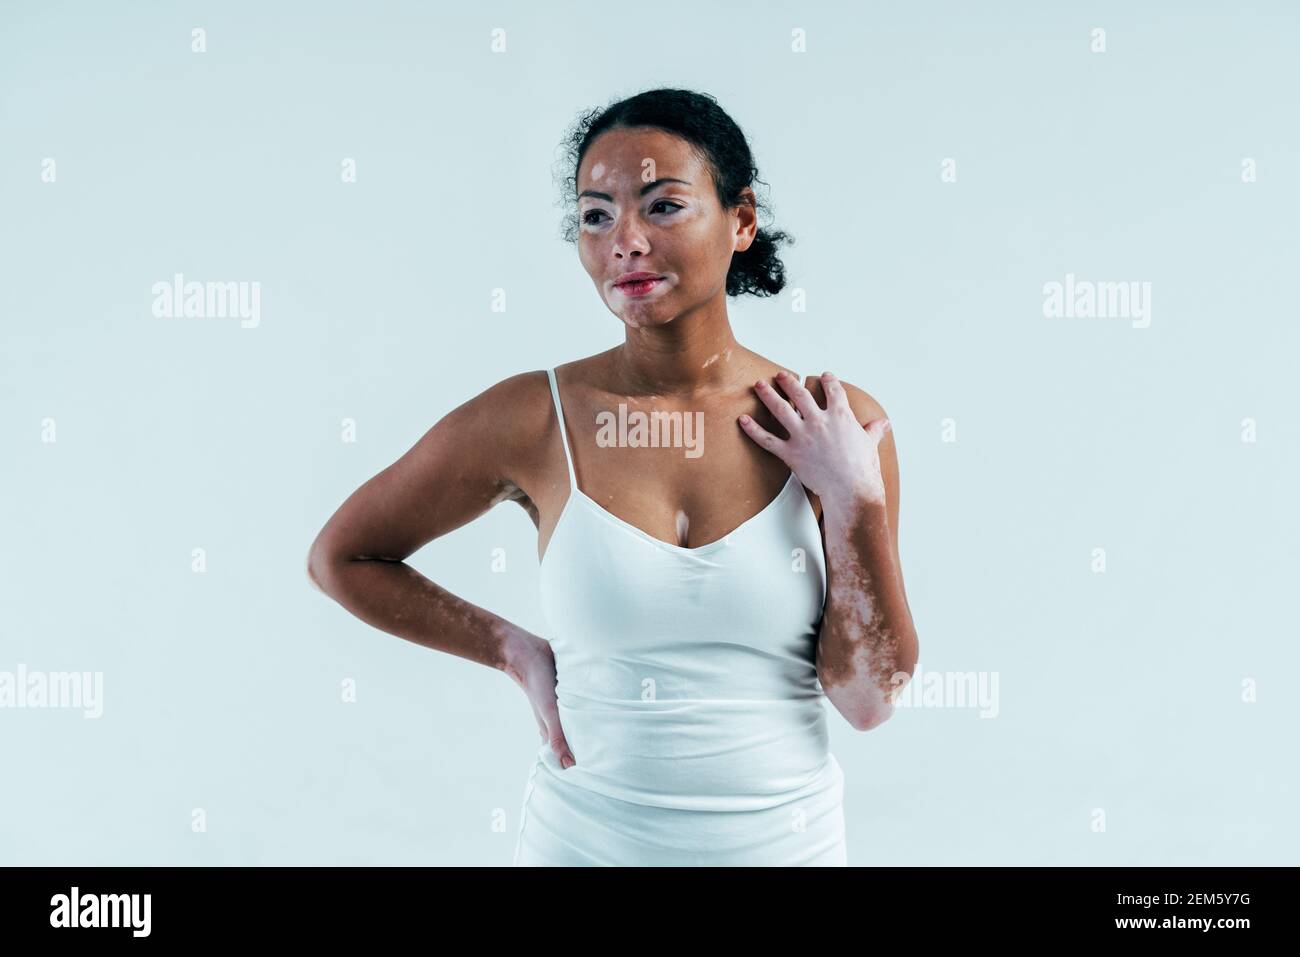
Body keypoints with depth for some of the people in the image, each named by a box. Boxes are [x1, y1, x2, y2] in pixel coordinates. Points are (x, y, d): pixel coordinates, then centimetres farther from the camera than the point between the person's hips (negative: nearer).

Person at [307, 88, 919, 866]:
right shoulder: (533, 421, -11)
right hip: (587, 837, -1)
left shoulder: (841, 425, -8)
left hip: (787, 839, 1)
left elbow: (867, 698, -7)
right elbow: (341, 557, 2)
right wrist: (518, 651, -4)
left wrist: (856, 502, -16)